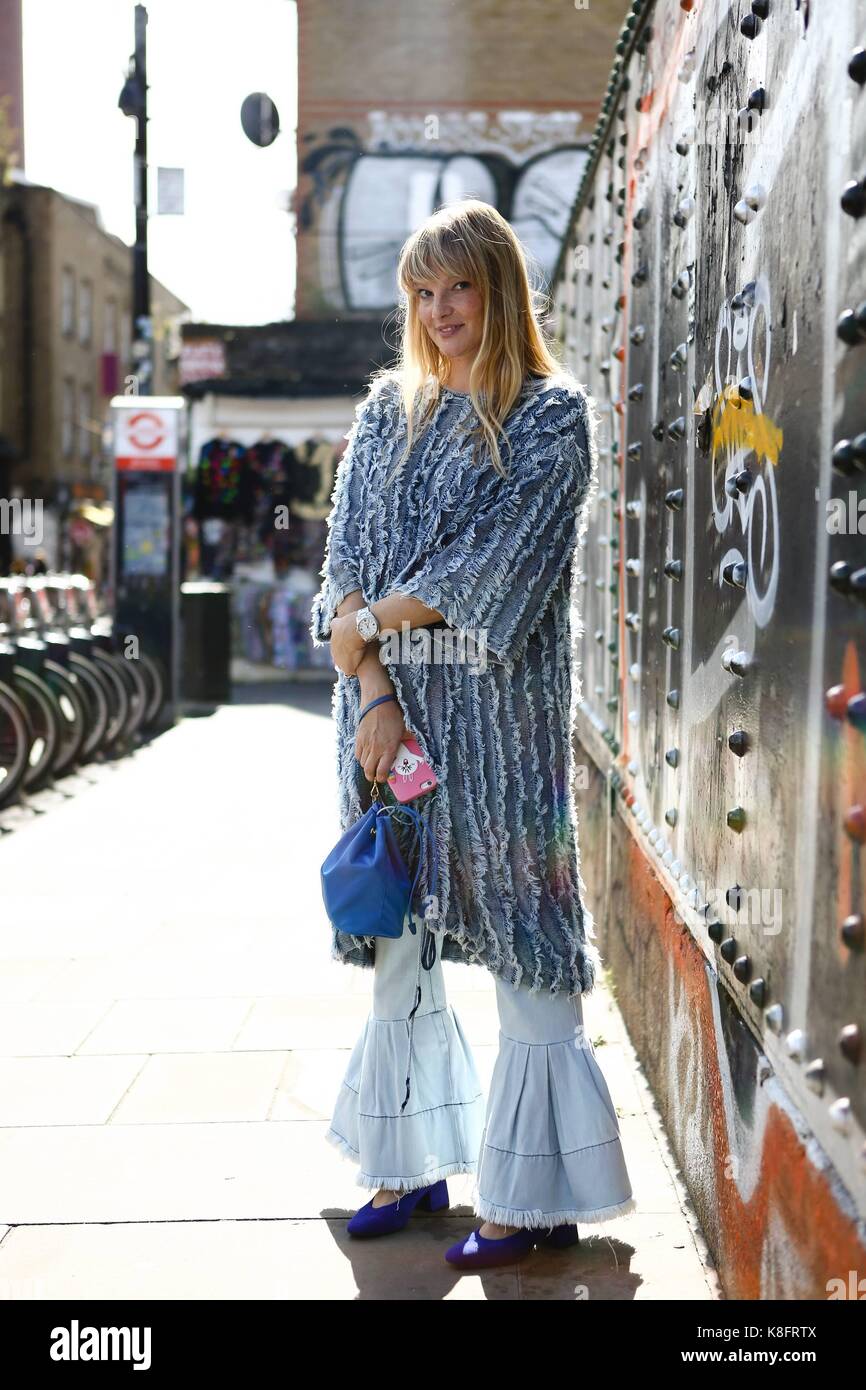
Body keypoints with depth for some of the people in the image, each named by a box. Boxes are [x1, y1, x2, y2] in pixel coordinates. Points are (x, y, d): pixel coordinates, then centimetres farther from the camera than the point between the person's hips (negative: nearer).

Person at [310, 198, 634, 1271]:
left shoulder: (553, 414, -1)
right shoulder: (387, 410, 13)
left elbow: (494, 567, -11)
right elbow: (346, 559, 5)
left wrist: (366, 624, -6)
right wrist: (372, 693, -7)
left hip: (498, 713, -5)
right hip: (385, 709, 5)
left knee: (516, 940, -2)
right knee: (395, 940, 10)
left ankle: (536, 1196, 6)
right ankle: (411, 1162, 23)